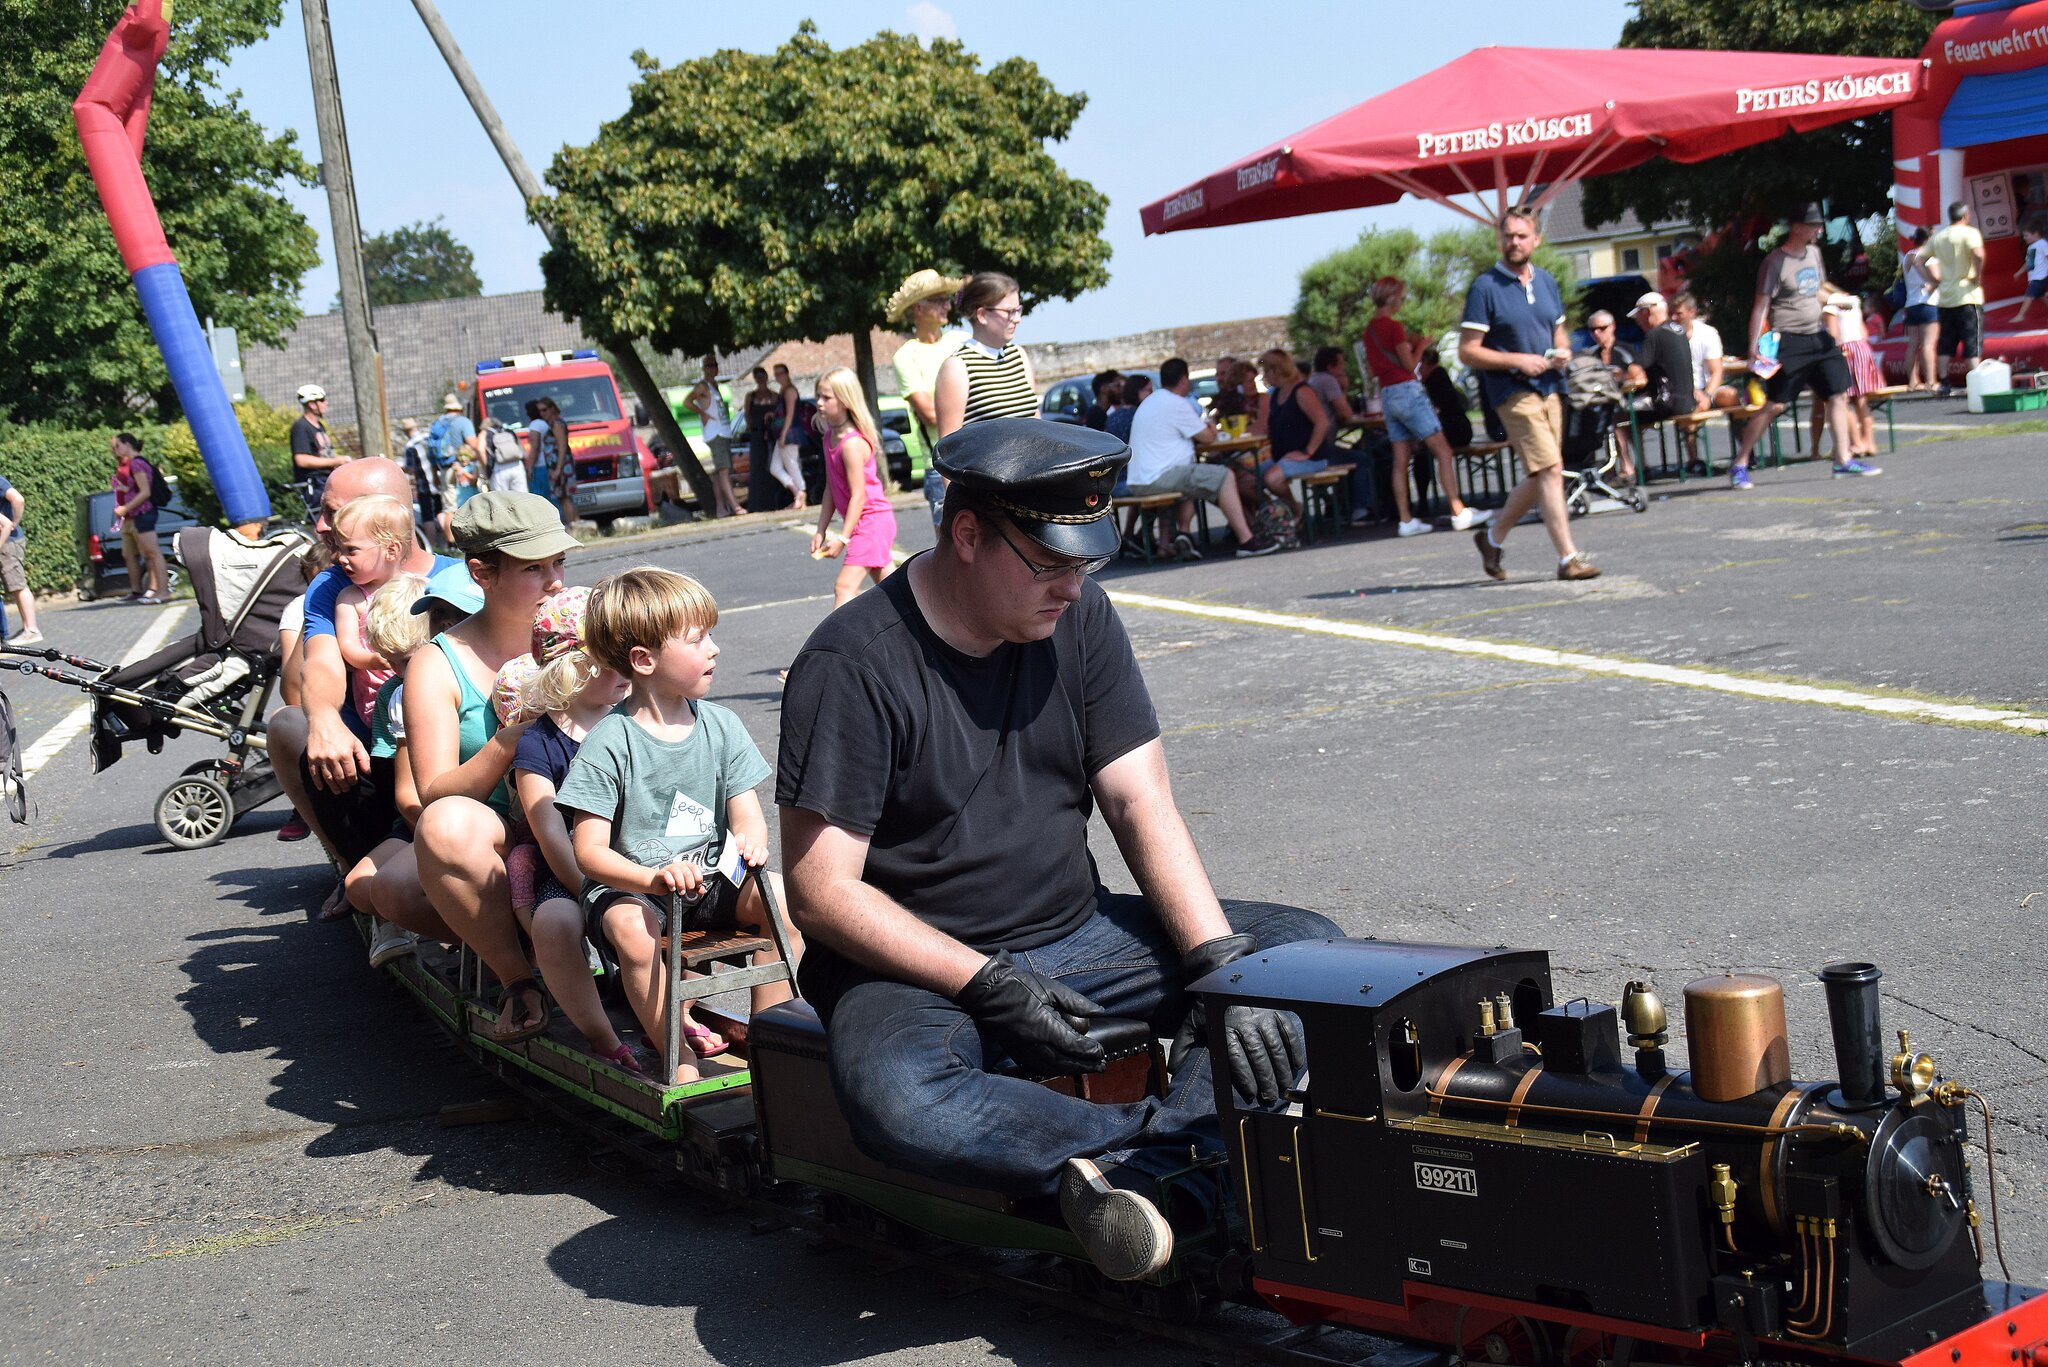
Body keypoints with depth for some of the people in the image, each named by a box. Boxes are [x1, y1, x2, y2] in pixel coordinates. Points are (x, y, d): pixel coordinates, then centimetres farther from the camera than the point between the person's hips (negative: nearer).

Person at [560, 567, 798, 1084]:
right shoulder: (608, 744, -11)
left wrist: (751, 837, -23)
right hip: (627, 885, -4)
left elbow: (748, 812, 3)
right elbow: (589, 852, -14)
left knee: (781, 896, -21)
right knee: (632, 928, -36)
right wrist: (653, 878, -32)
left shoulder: (720, 726, 3)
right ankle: (678, 1056, -19)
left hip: (710, 877, 4)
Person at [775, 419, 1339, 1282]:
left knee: (1310, 949, -10)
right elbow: (822, 893, -16)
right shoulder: (856, 663, -16)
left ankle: (1161, 1180, -29)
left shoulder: (1079, 618, 2)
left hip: (1077, 935, 6)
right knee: (899, 1106, -38)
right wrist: (990, 986, -22)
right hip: (918, 967, -6)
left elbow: (1141, 804, -1)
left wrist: (1219, 964, -15)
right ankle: (1194, 1140, -26)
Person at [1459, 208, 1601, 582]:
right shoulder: (1485, 287, -6)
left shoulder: (1546, 281, 13)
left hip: (1550, 387, 7)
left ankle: (1493, 537, 30)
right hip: (1514, 392, -7)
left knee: (1538, 477, 11)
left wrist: (1563, 352, 0)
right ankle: (1568, 558, -14)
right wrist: (1517, 360, -19)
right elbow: (1467, 352, -9)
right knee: (1550, 470, -16)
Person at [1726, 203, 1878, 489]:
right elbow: (1761, 306, -15)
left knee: (1839, 395, 4)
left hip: (1817, 337, 8)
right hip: (1789, 343, -8)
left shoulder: (1814, 253, 11)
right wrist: (1754, 345, -21)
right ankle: (1739, 465, -2)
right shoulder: (1775, 262, -12)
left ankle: (1843, 459, 10)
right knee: (1774, 405, -8)